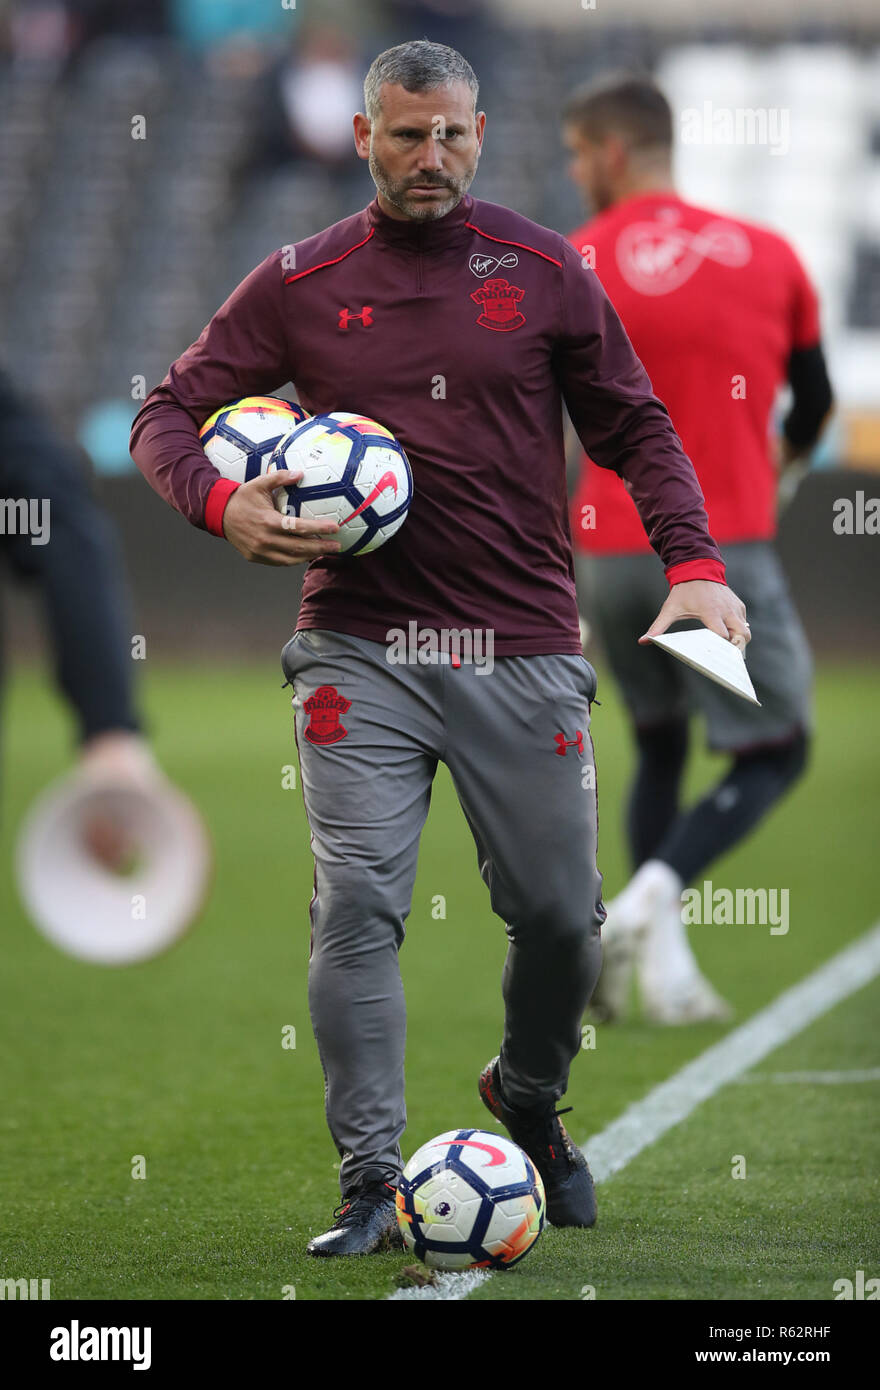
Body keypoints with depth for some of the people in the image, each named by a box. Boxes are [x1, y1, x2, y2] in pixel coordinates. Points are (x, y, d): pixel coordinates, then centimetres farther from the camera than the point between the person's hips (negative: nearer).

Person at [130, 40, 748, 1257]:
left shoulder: (545, 272, 6)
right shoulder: (300, 284, 4)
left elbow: (635, 427, 11)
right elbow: (169, 412, 8)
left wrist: (693, 563, -3)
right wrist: (221, 506, -12)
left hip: (524, 649, 1)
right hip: (360, 651, -1)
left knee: (560, 914, 4)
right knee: (357, 906, -10)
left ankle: (530, 1101, 33)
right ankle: (371, 1181, -6)